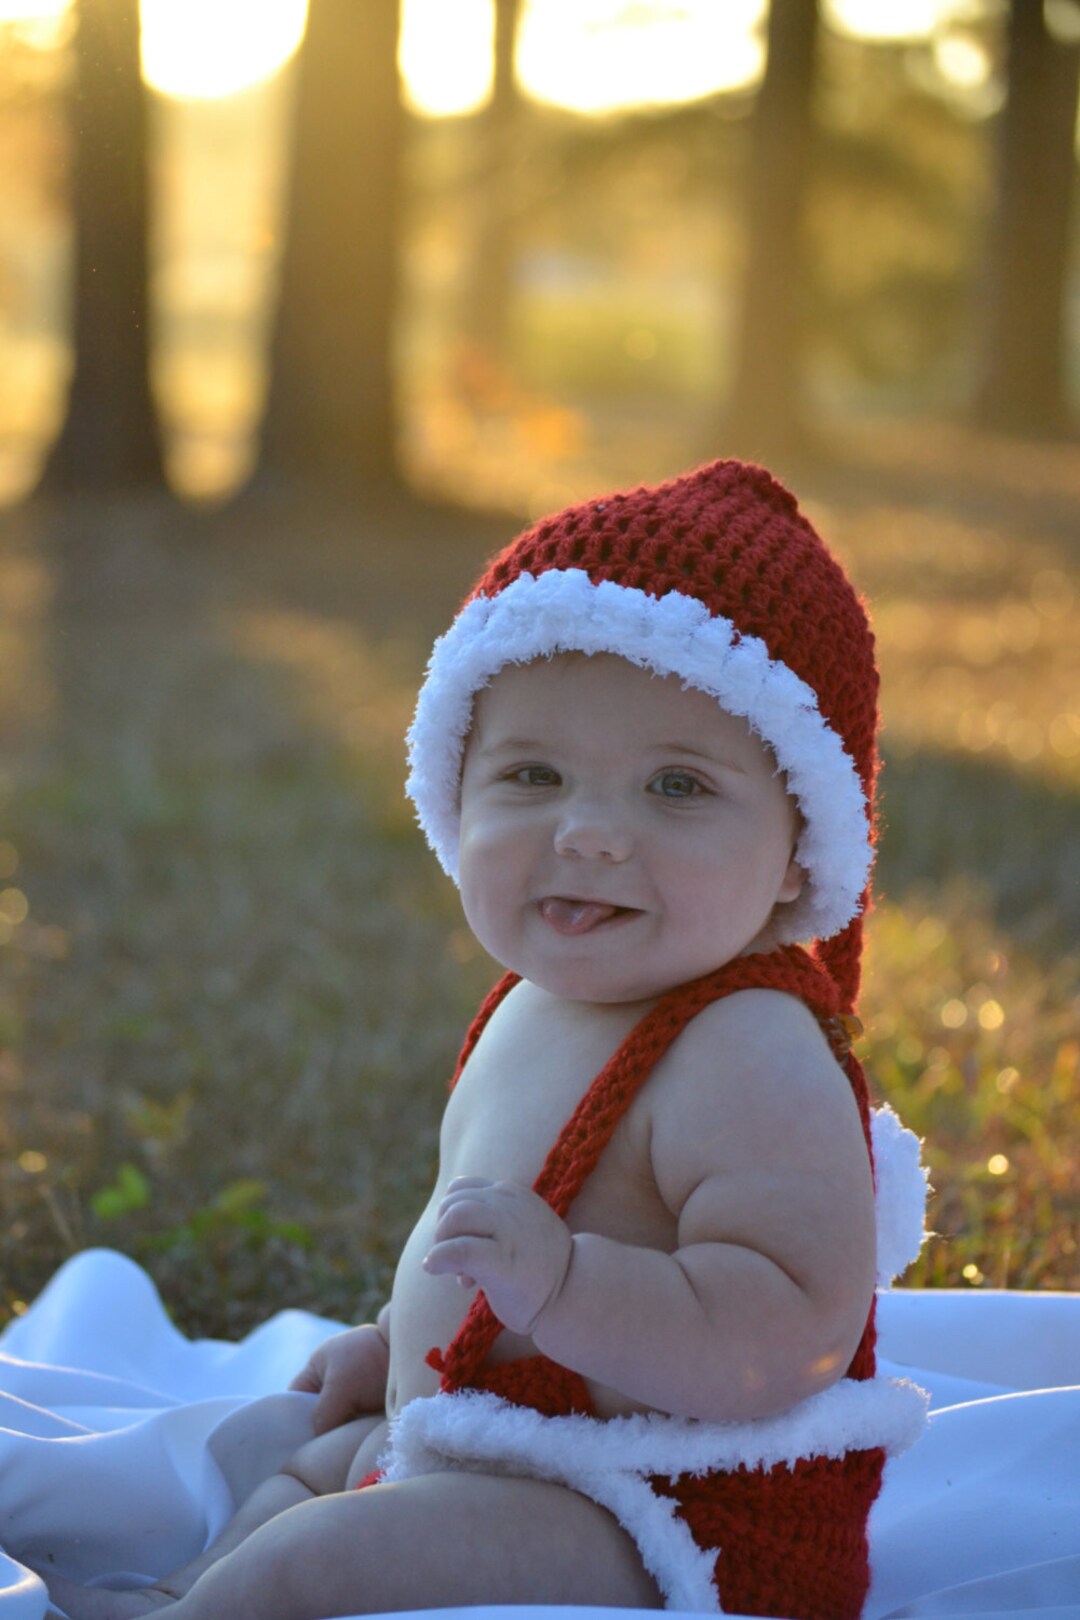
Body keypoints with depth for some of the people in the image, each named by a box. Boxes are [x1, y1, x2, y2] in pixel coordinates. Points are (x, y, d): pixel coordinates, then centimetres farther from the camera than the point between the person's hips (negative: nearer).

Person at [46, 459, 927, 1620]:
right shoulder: (538, 1008, 7)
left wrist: (562, 1284, -43)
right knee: (301, 1459, 28)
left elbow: (791, 1333, -36)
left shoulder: (751, 1061, -26)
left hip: (676, 1525, -11)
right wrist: (399, 1340, 26)